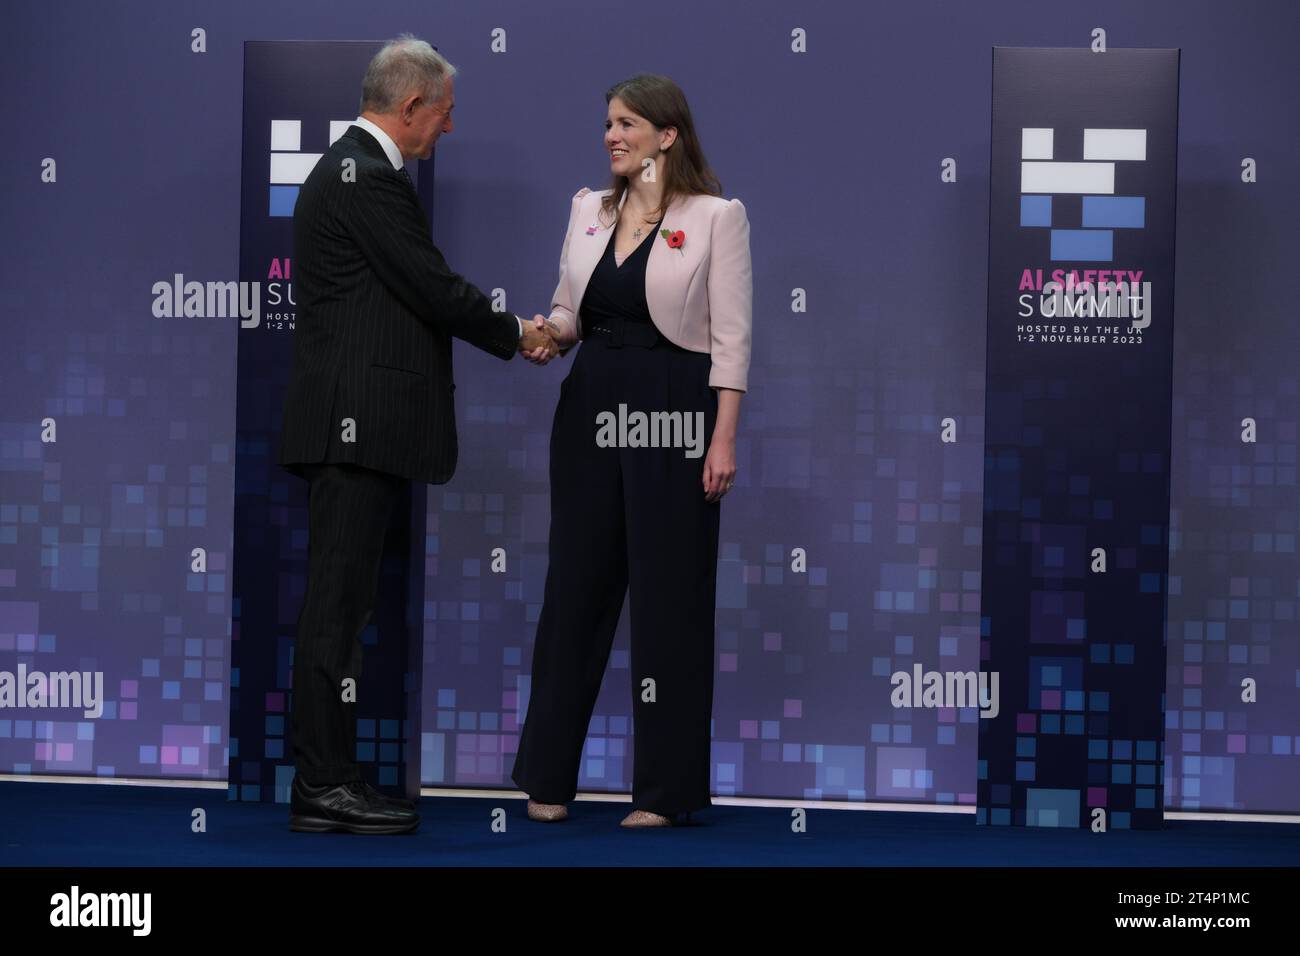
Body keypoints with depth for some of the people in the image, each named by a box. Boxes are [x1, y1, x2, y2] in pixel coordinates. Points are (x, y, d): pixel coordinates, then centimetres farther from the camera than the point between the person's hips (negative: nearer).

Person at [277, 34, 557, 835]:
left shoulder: (354, 168, 19)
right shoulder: (368, 179, -14)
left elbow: (414, 293, 19)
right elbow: (435, 289, -13)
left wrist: (506, 332, 13)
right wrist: (516, 334, 2)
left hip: (356, 426, 11)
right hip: (357, 421, -11)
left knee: (344, 603, 11)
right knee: (339, 604, -7)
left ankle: (329, 776, 16)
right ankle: (324, 788, -3)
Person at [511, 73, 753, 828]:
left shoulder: (717, 215, -6)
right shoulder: (589, 209, 10)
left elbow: (731, 337, -9)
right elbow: (571, 309, 15)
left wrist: (724, 439, -15)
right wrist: (549, 332, -9)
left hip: (672, 412, -5)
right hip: (591, 407, 5)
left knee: (669, 594, 0)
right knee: (577, 583, 8)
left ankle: (665, 786, 9)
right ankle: (549, 773, 18)